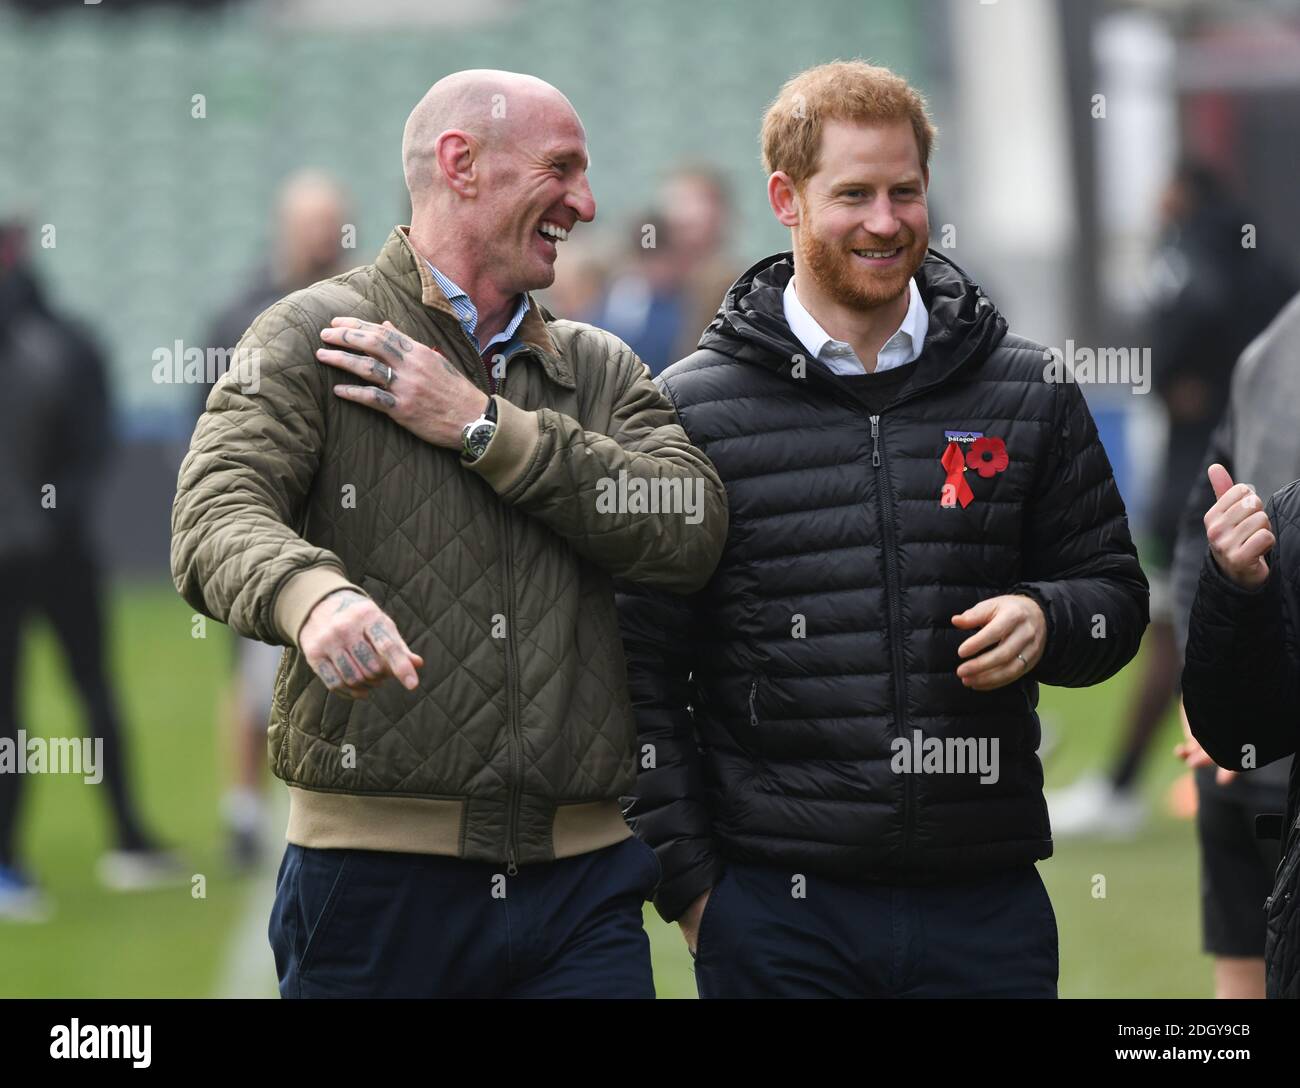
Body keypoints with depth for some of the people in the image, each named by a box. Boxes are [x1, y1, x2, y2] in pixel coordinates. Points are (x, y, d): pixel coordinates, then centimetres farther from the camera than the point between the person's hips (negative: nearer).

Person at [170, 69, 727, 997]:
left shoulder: (602, 371, 16)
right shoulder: (311, 339, 2)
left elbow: (691, 531, -1)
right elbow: (217, 518, -14)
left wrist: (482, 426, -7)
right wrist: (312, 595, -37)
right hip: (376, 875, -3)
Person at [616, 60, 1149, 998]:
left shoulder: (1029, 395, 9)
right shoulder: (692, 411, 2)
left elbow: (1115, 591, 16)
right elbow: (641, 668, 2)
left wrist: (1046, 621, -7)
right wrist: (686, 879, -3)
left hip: (988, 908, 2)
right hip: (779, 911, -2)